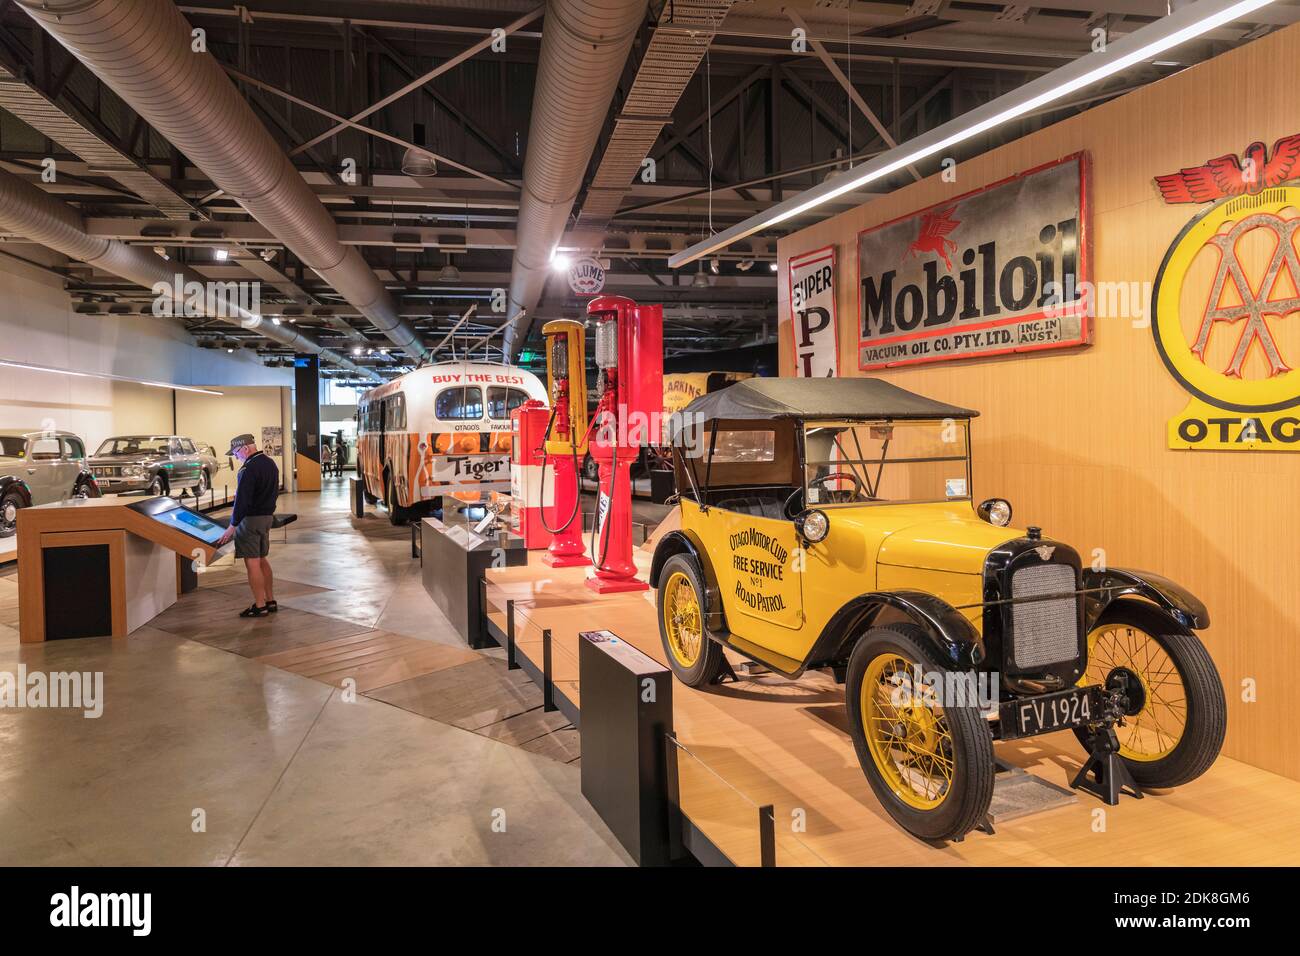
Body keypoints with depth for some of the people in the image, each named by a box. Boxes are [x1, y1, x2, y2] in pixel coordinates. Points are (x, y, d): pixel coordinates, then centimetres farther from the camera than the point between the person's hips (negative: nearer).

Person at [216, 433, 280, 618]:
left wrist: (232, 525, -16)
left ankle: (259, 606, 1)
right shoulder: (270, 463, 9)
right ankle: (270, 601, 21)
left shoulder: (249, 469, -19)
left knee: (252, 563, -3)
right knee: (262, 560, 17)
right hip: (267, 516, 9)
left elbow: (242, 500, -21)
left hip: (251, 519, -9)